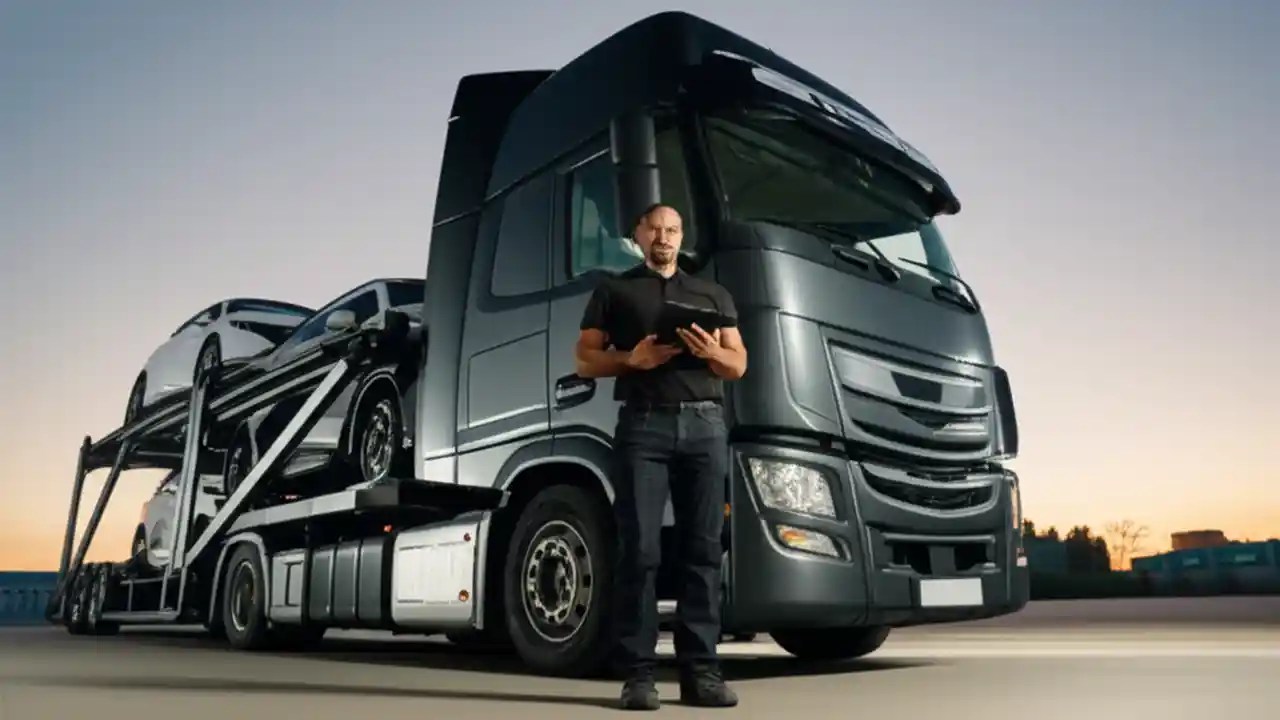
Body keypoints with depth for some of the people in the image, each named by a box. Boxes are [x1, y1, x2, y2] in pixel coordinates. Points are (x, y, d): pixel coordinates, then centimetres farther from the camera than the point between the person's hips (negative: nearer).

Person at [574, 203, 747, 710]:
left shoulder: (713, 294, 23)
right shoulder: (614, 290, 16)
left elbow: (739, 366, 16)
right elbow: (585, 360, 9)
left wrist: (713, 352, -6)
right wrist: (632, 358, -10)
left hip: (704, 425, 2)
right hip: (643, 425, -2)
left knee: (703, 549, -1)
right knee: (639, 549, -6)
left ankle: (700, 671, 4)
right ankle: (638, 674, -2)